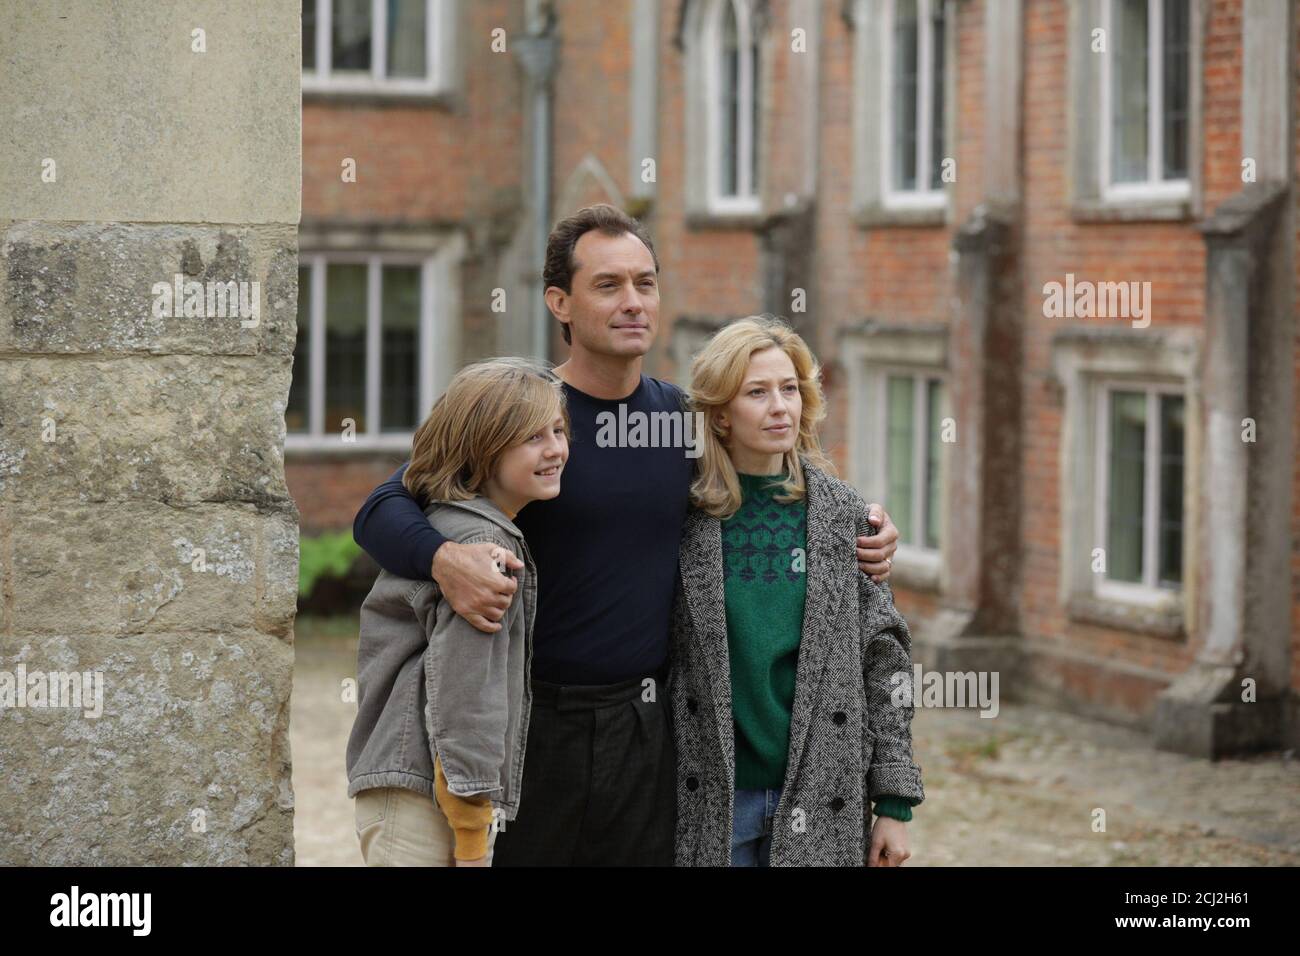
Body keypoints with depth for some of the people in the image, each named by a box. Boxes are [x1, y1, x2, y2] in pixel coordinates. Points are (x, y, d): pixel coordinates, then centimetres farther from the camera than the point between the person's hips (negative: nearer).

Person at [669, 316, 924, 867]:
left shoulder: (843, 513, 1)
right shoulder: (685, 516, -2)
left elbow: (883, 660, 3)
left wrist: (895, 802, 0)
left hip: (820, 799, 1)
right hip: (713, 799, -1)